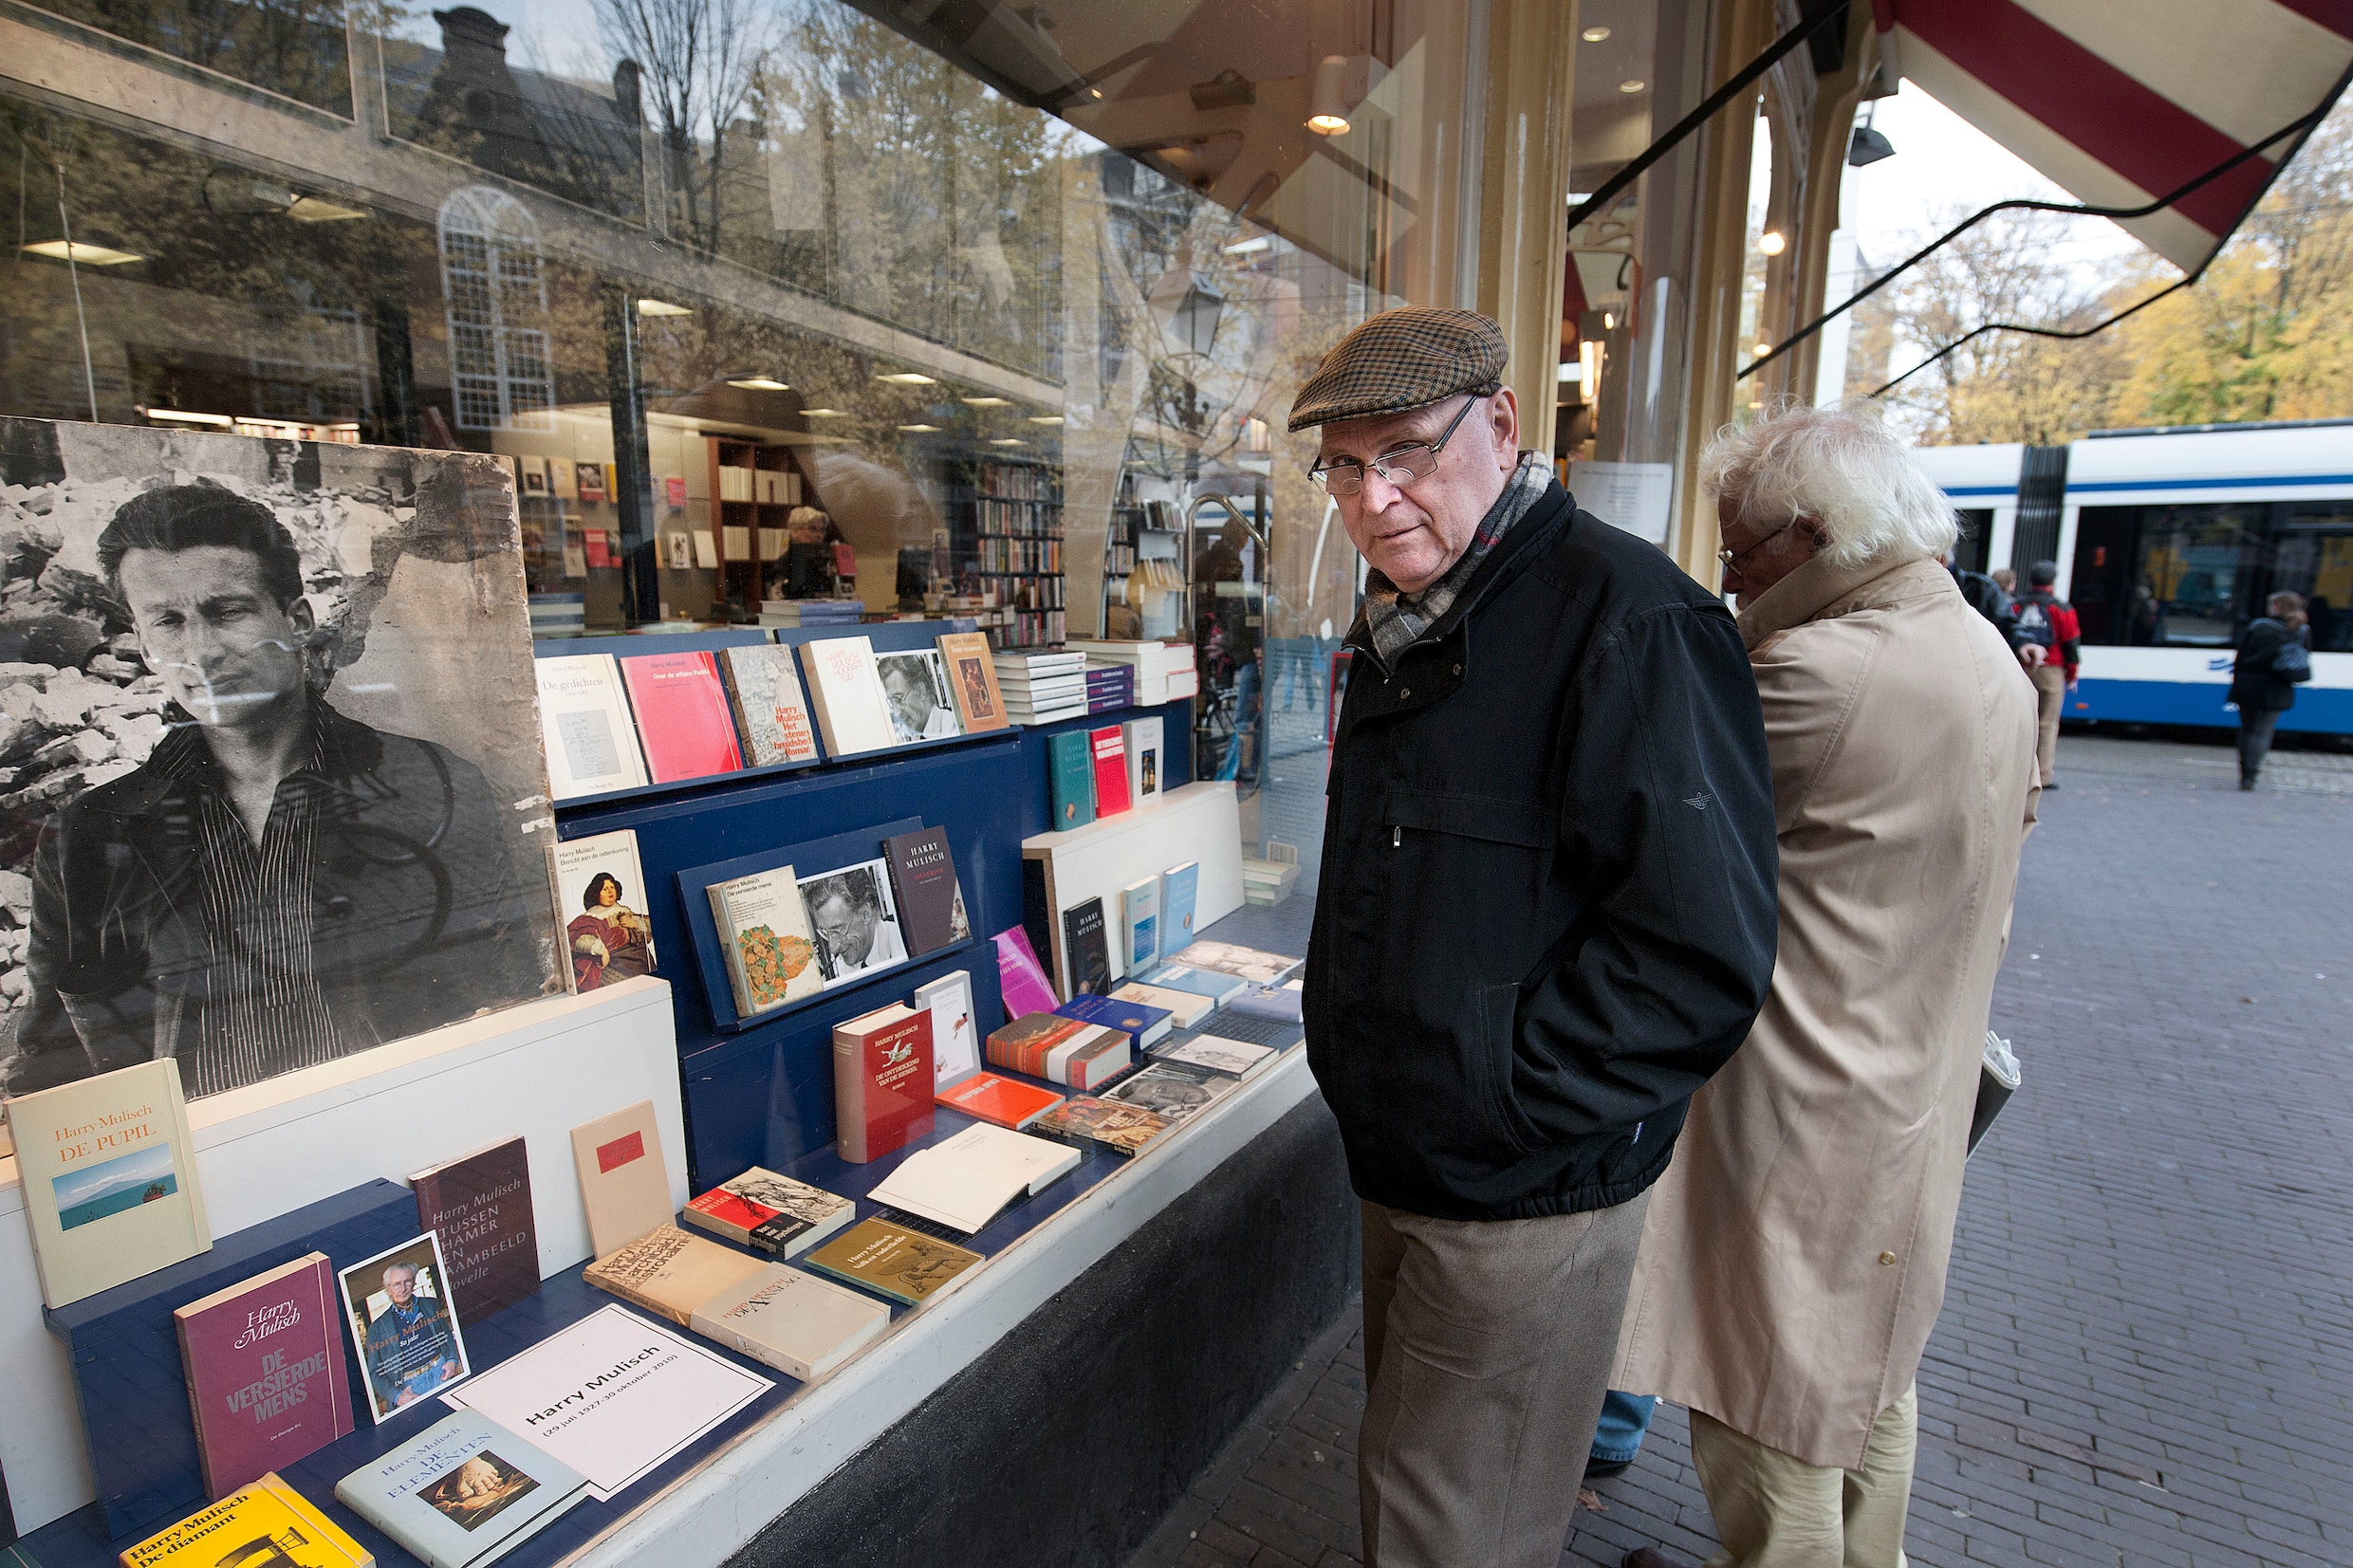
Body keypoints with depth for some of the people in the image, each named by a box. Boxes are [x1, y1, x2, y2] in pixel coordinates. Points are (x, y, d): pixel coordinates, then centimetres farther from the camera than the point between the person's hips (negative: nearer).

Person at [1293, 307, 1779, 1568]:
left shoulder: (1631, 622, -21)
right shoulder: (1395, 630, 9)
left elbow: (1702, 954, -25)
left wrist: (1503, 1101, -19)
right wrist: (1350, 1037, 12)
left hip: (1527, 1194, -8)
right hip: (1403, 1166, 9)